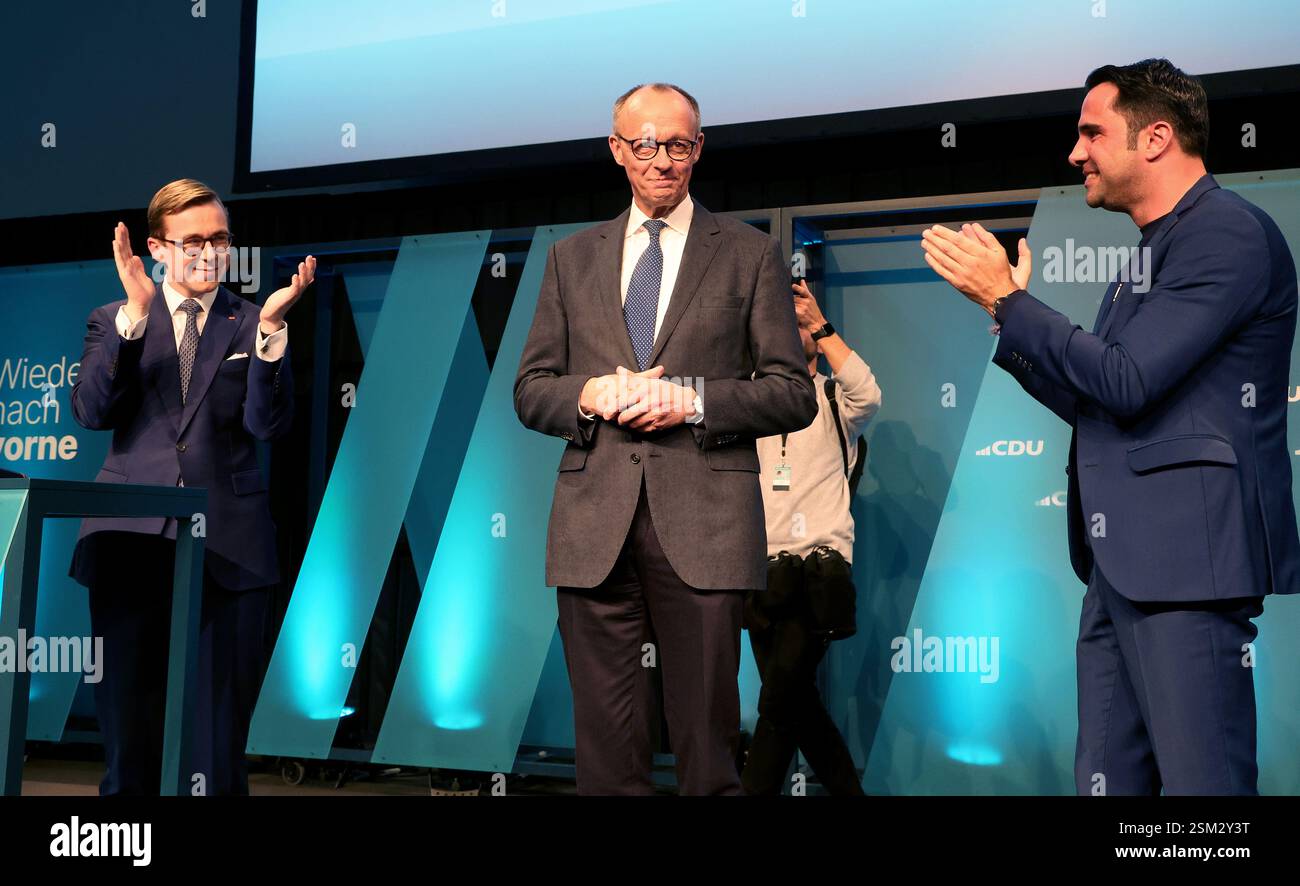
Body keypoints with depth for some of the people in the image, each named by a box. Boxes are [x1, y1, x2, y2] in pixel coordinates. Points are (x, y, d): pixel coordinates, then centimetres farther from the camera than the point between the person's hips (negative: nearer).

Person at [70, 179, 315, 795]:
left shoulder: (252, 327, 7)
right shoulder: (114, 321, 9)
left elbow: (268, 424, -6)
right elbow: (91, 413, -6)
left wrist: (271, 328, -19)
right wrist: (134, 315, -15)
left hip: (225, 546, -1)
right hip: (132, 541, 1)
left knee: (220, 738, 3)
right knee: (127, 731, 7)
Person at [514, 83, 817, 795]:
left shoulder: (750, 256, 9)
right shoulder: (571, 258, 17)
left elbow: (793, 395, 5)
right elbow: (529, 390, 15)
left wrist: (692, 399, -11)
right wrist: (589, 394, -7)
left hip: (702, 522, -2)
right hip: (595, 523, 2)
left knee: (708, 748, 1)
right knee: (607, 748, 5)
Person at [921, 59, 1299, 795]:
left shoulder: (1228, 232, -10)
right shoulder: (1155, 249, 20)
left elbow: (1126, 383, -18)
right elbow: (1093, 403, 20)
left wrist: (1006, 298, -9)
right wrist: (1002, 315, 12)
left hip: (1186, 557, -10)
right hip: (1122, 563, 10)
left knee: (1202, 780, -5)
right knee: (1106, 779, 12)